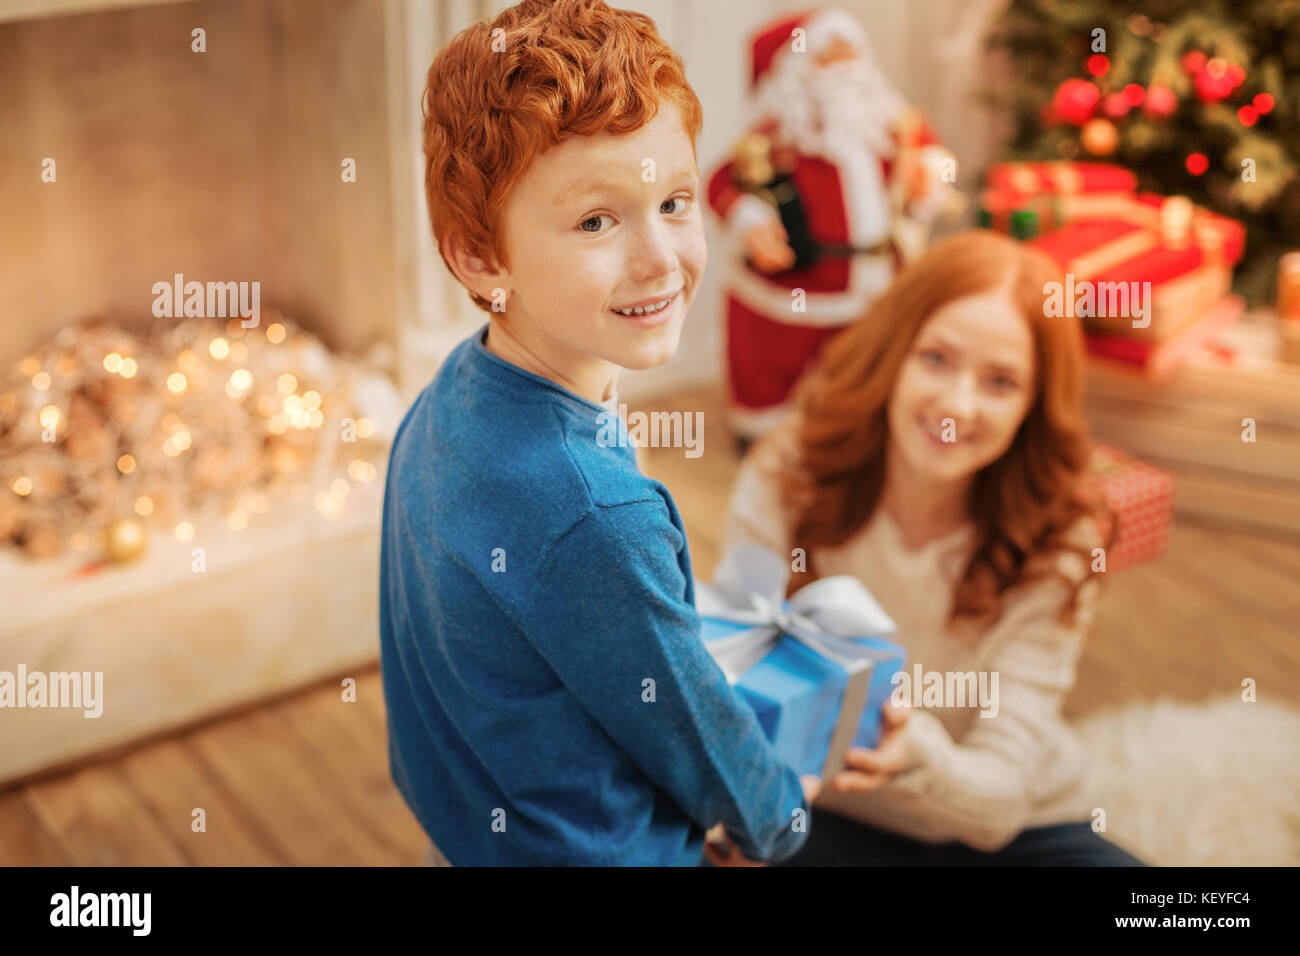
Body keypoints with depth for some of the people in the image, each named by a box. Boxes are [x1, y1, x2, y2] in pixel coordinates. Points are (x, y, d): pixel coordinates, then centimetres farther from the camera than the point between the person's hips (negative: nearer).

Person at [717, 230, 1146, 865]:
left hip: (1012, 831, 1)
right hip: (830, 820, -1)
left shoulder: (1054, 549, -12)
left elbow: (1000, 796, -17)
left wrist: (916, 757, -40)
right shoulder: (782, 484, -14)